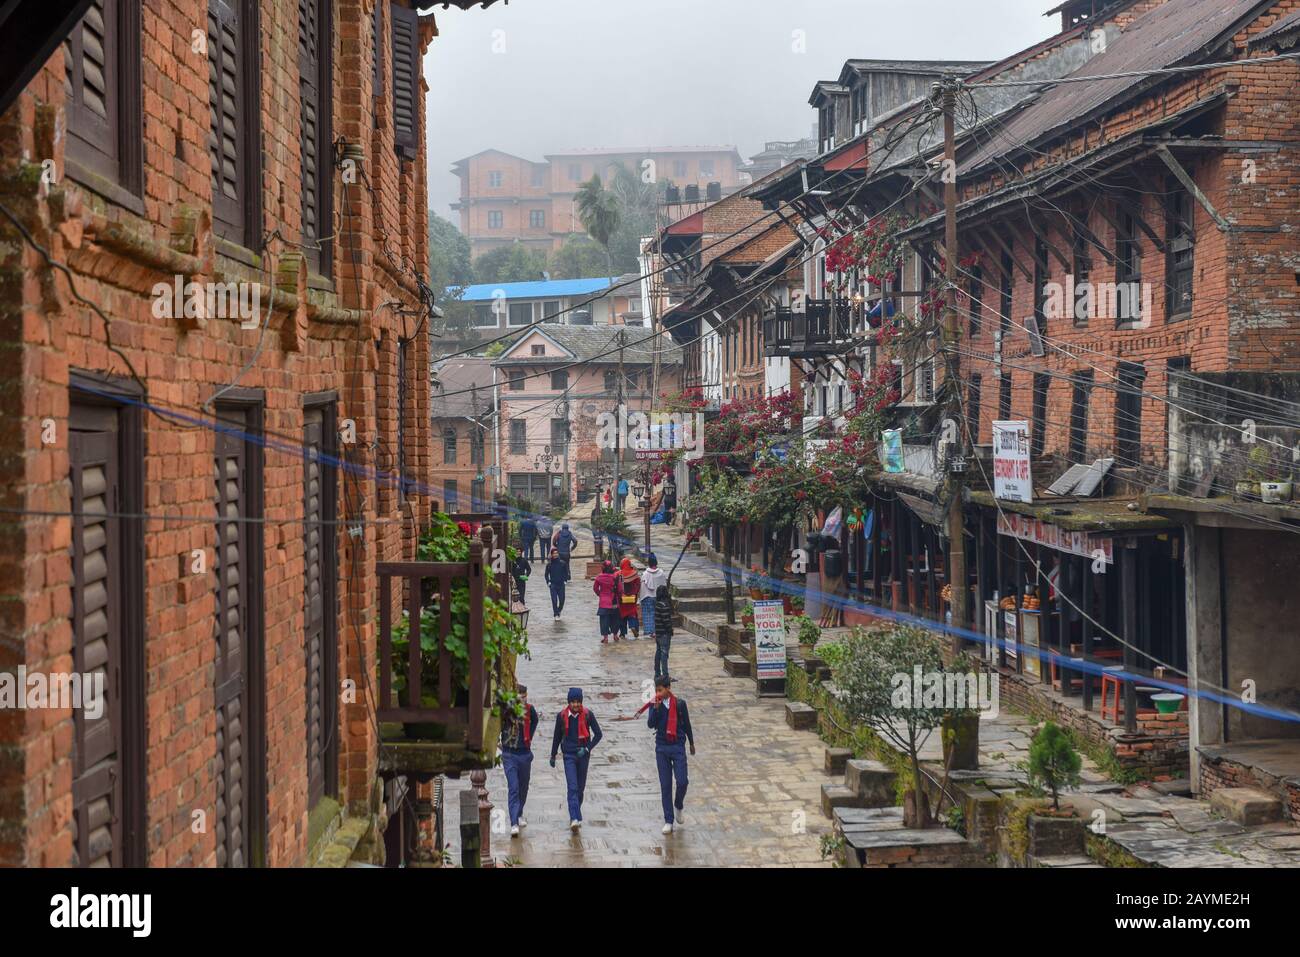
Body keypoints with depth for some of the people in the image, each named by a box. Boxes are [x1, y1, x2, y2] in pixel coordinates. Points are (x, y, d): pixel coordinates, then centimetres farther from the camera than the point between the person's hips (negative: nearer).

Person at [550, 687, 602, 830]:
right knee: (572, 787, -13)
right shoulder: (562, 716, -2)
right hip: (569, 755, -1)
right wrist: (553, 756, 17)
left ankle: (575, 816, 27)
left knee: (580, 787, 10)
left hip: (583, 755, 1)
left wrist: (587, 748, -11)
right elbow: (557, 737, 11)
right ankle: (575, 819, -23)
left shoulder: (587, 714, -5)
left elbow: (598, 734, 1)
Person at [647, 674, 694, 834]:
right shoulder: (655, 705, -2)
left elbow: (686, 724, 7)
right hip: (662, 748, 1)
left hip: (678, 747, -1)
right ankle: (668, 821, 10)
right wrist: (656, 707, -26)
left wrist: (692, 743, 16)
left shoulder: (680, 704, -4)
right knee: (665, 785, 3)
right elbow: (650, 724, -15)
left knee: (682, 782, -9)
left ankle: (678, 807, 22)